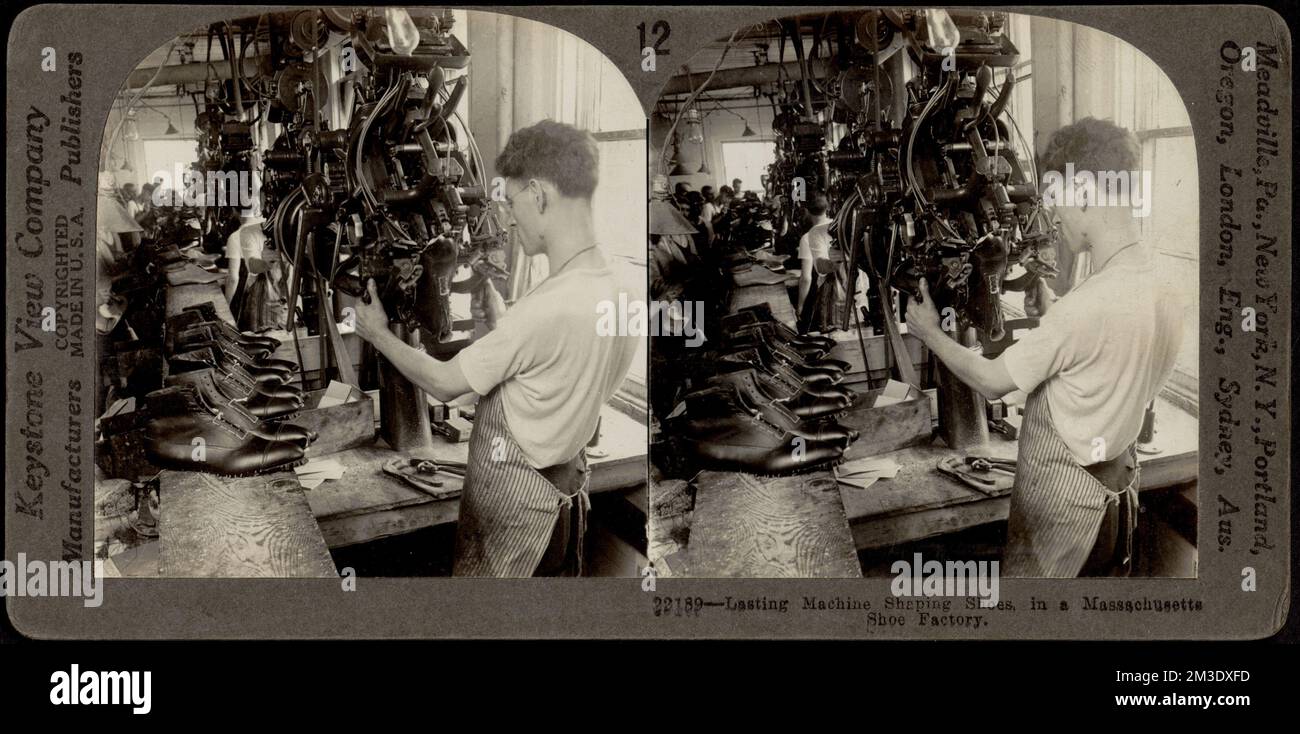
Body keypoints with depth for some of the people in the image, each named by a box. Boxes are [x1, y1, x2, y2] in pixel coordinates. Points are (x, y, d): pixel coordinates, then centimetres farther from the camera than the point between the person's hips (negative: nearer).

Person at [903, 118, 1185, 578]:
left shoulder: (1085, 307, -29)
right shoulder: (1167, 295, -3)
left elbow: (992, 382, -17)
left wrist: (929, 334, -2)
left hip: (1060, 497, -8)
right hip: (1117, 485, 8)